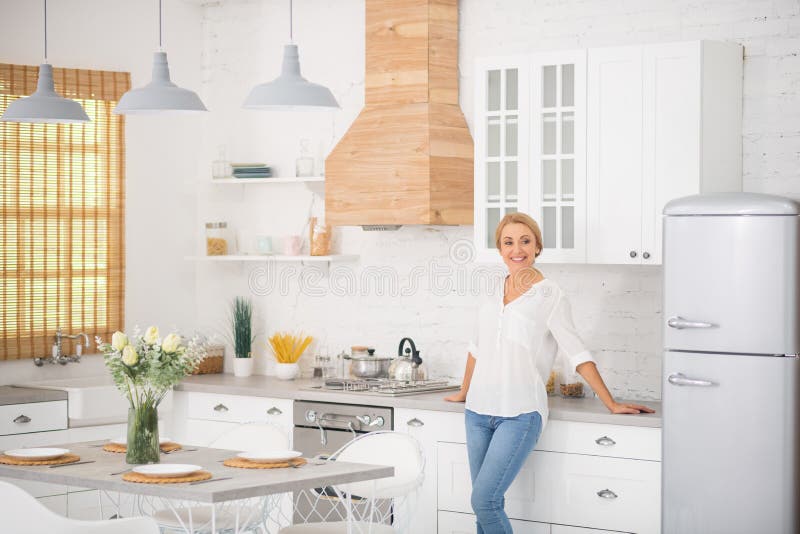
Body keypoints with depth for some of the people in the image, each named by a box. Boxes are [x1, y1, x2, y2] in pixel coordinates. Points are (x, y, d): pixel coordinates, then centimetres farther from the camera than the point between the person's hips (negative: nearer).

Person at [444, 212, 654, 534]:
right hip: (479, 411, 5)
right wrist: (464, 393, 32)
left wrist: (612, 405, -6)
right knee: (485, 506, 5)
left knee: (484, 499, -16)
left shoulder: (549, 295, -4)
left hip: (520, 414, -5)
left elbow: (577, 354, -4)